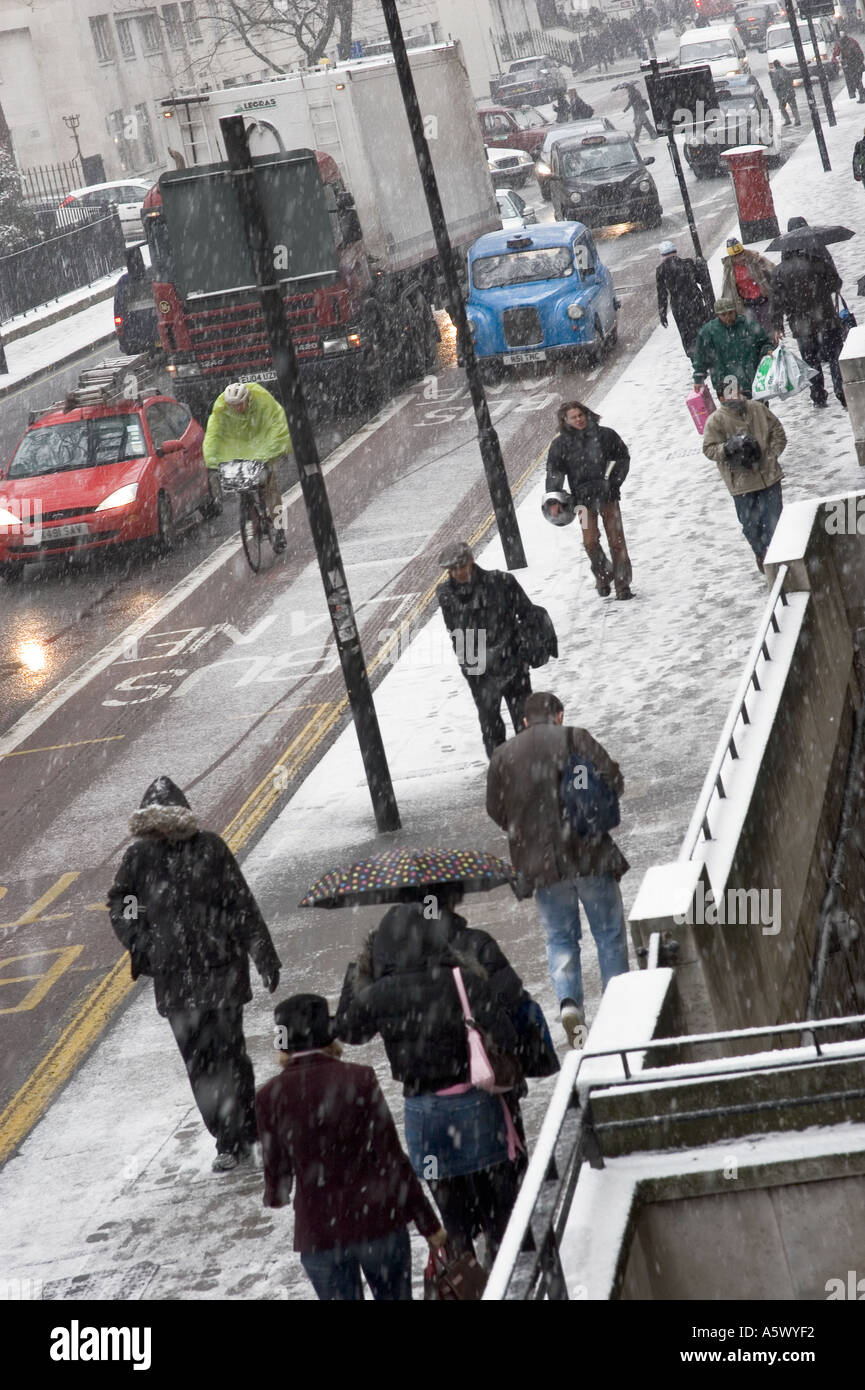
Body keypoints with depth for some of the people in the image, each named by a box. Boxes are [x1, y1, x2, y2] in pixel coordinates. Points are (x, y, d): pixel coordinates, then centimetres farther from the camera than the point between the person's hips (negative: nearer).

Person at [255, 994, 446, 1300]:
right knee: (394, 1296, 17)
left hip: (319, 1233, 1)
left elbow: (277, 1169, 2)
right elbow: (392, 1158, -8)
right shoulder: (358, 1079, -10)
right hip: (378, 1220, -1)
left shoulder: (271, 1096, -7)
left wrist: (276, 1196, 27)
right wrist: (428, 1223, 0)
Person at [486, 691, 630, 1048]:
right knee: (609, 932, 9)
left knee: (559, 937, 12)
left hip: (540, 863, 3)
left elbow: (496, 810, 9)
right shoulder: (574, 739, -4)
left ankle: (568, 1000, -10)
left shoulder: (503, 756, 6)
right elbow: (612, 780, -9)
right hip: (589, 856, -2)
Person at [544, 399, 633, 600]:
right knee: (590, 542, -8)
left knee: (616, 540, -2)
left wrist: (615, 482, -1)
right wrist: (554, 500, -12)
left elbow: (623, 458, 11)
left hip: (608, 495, 0)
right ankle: (602, 575, 17)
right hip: (583, 497, 0)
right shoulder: (561, 444, -1)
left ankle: (622, 585, 5)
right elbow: (554, 473, -2)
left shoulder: (605, 435, 0)